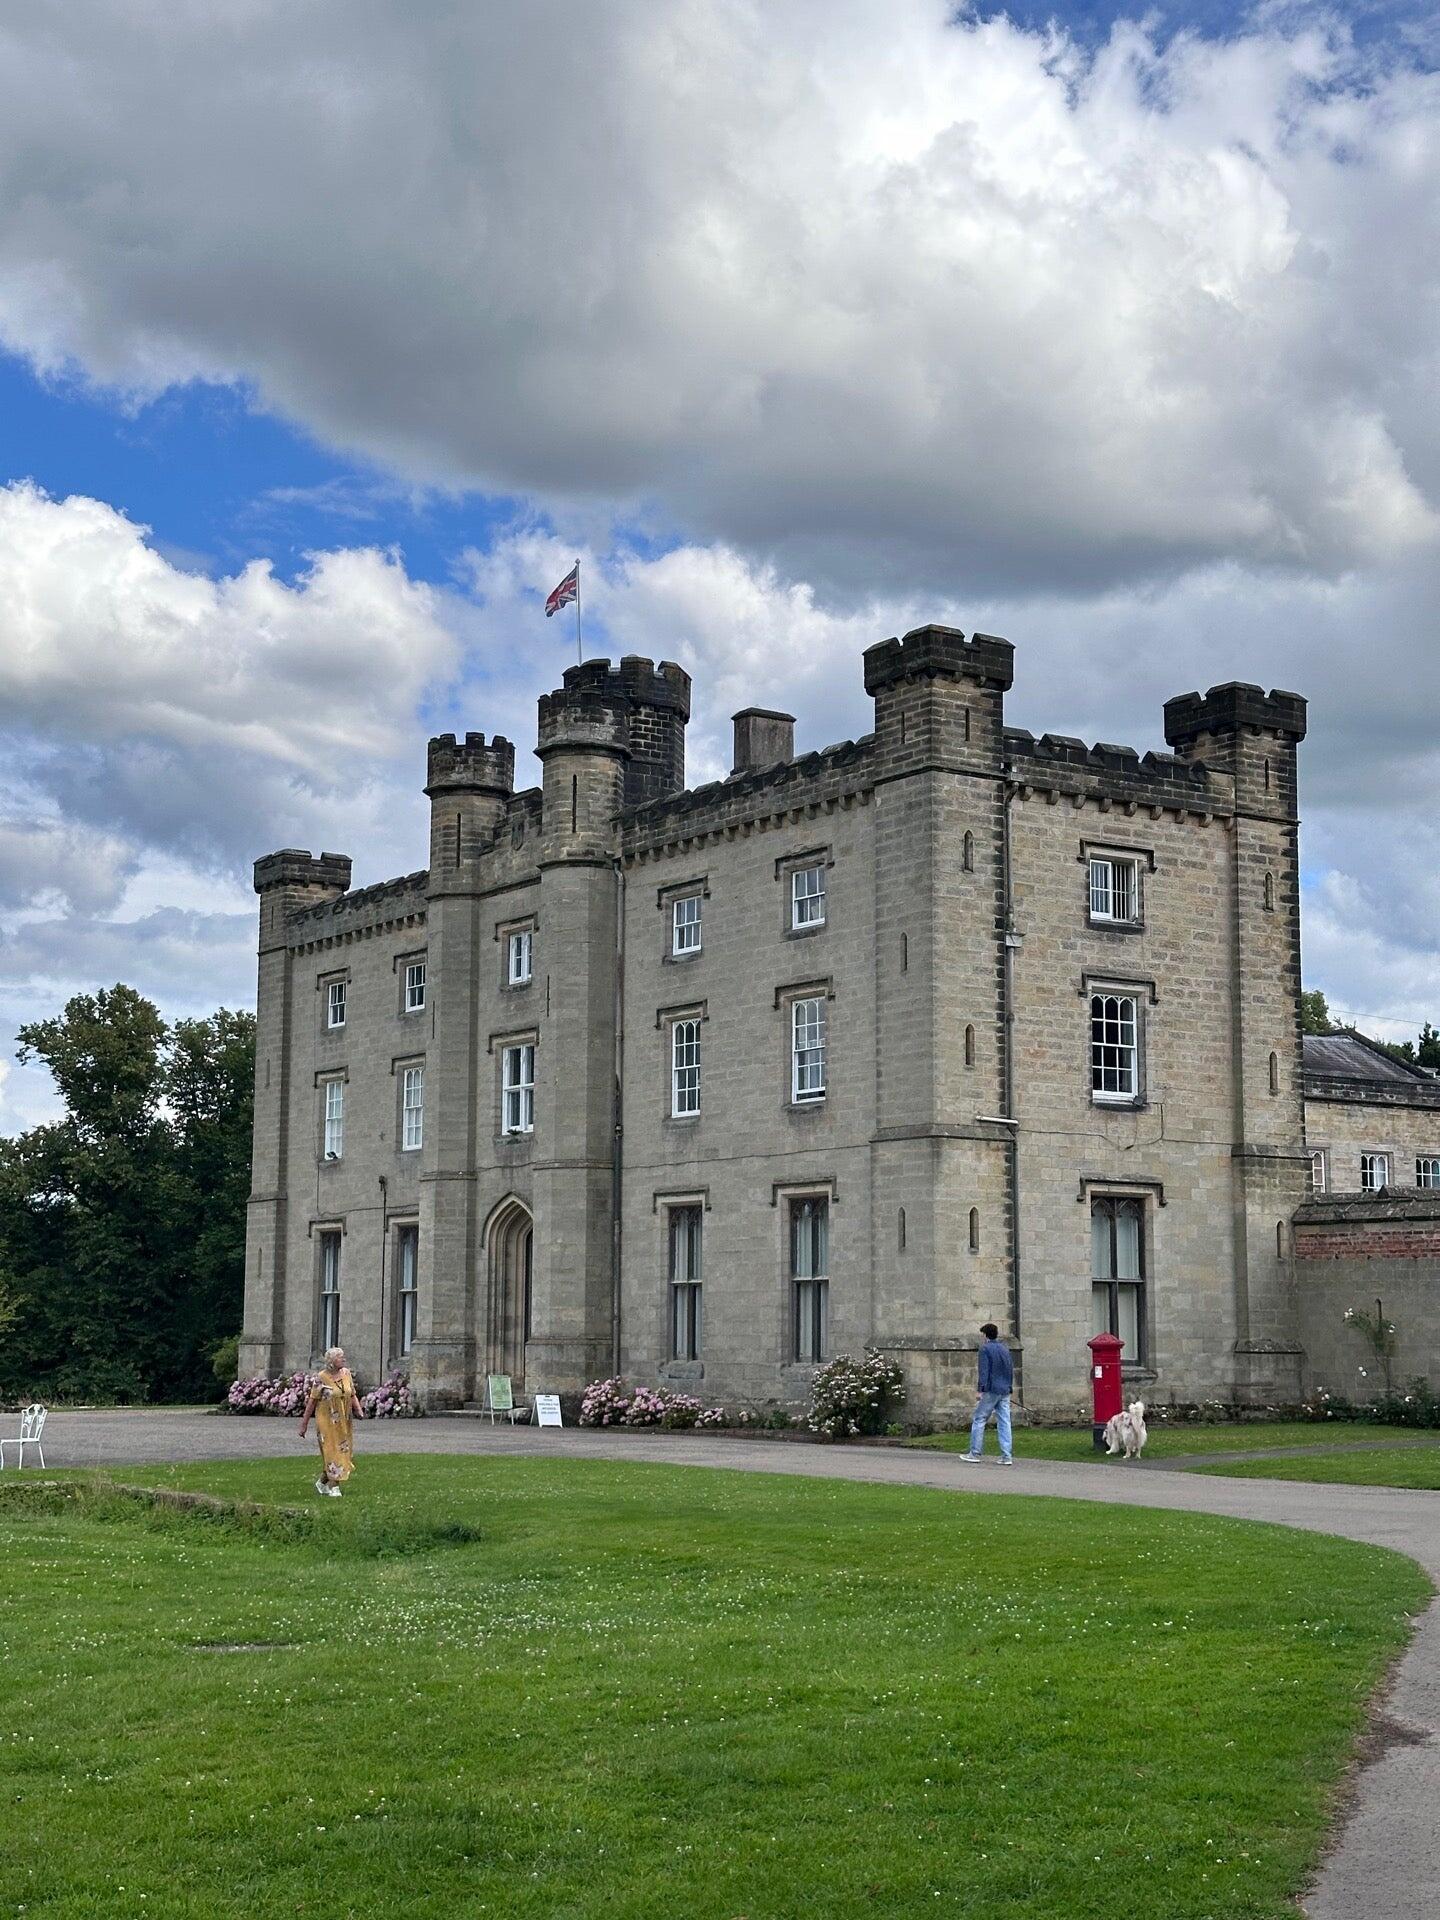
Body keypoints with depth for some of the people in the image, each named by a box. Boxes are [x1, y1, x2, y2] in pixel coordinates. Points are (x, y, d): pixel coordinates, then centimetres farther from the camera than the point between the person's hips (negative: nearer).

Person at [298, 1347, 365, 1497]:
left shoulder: (346, 1373, 3)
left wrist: (359, 1411, -9)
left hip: (343, 1422, 6)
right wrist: (304, 1424, -6)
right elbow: (312, 1401, -8)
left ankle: (322, 1483, 27)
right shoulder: (321, 1377, -11)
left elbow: (353, 1395, 9)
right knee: (331, 1452, -6)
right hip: (326, 1421, -6)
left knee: (343, 1453, 10)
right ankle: (334, 1488, 2)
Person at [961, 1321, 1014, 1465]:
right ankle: (1006, 1456, -1)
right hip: (1005, 1391, 6)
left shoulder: (985, 1349, -6)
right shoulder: (1005, 1349, 16)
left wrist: (981, 1390, -16)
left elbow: (984, 1371, -14)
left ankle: (975, 1453, 3)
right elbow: (1011, 1369, 19)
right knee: (1004, 1423, 4)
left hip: (991, 1391, -6)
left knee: (979, 1420, 2)